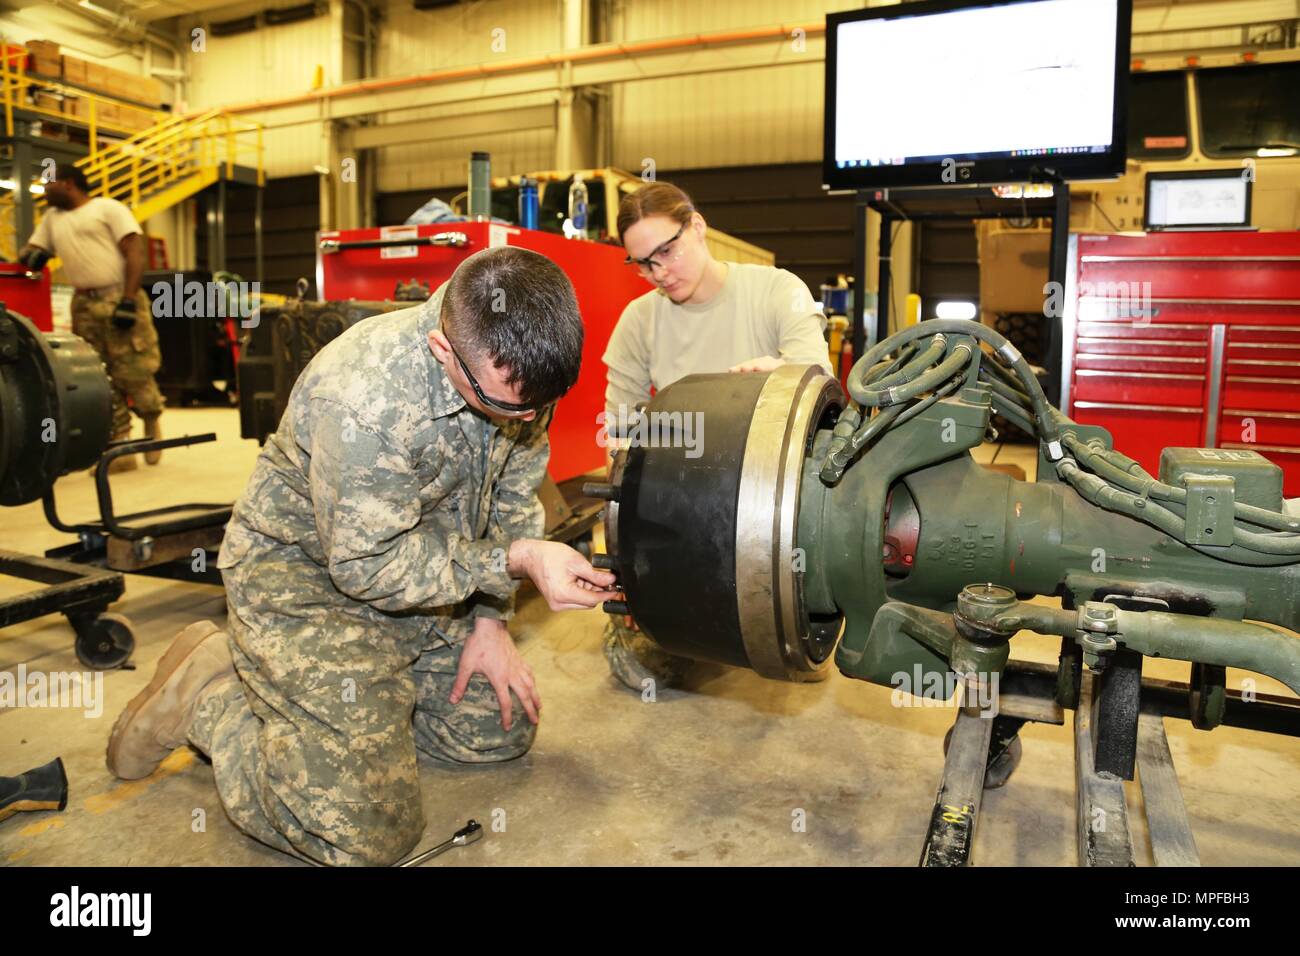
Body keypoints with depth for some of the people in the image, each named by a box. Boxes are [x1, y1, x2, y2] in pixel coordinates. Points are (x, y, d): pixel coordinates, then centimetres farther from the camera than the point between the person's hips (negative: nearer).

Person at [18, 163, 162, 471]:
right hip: (83, 306, 7)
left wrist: (128, 300, -17)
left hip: (118, 298, -6)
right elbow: (32, 251, 29)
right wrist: (28, 254, 2)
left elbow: (135, 252, -7)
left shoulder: (108, 208, 3)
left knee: (133, 373, -8)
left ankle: (152, 421, 20)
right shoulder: (52, 217, 25)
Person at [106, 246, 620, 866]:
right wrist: (514, 560, -32)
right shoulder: (363, 399, -35)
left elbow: (512, 495, 0)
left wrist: (490, 619, -3)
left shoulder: (515, 371, -14)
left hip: (421, 566, 7)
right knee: (367, 832, -14)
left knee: (502, 730, 10)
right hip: (307, 577, -7)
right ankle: (213, 696, 6)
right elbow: (369, 567, -26)